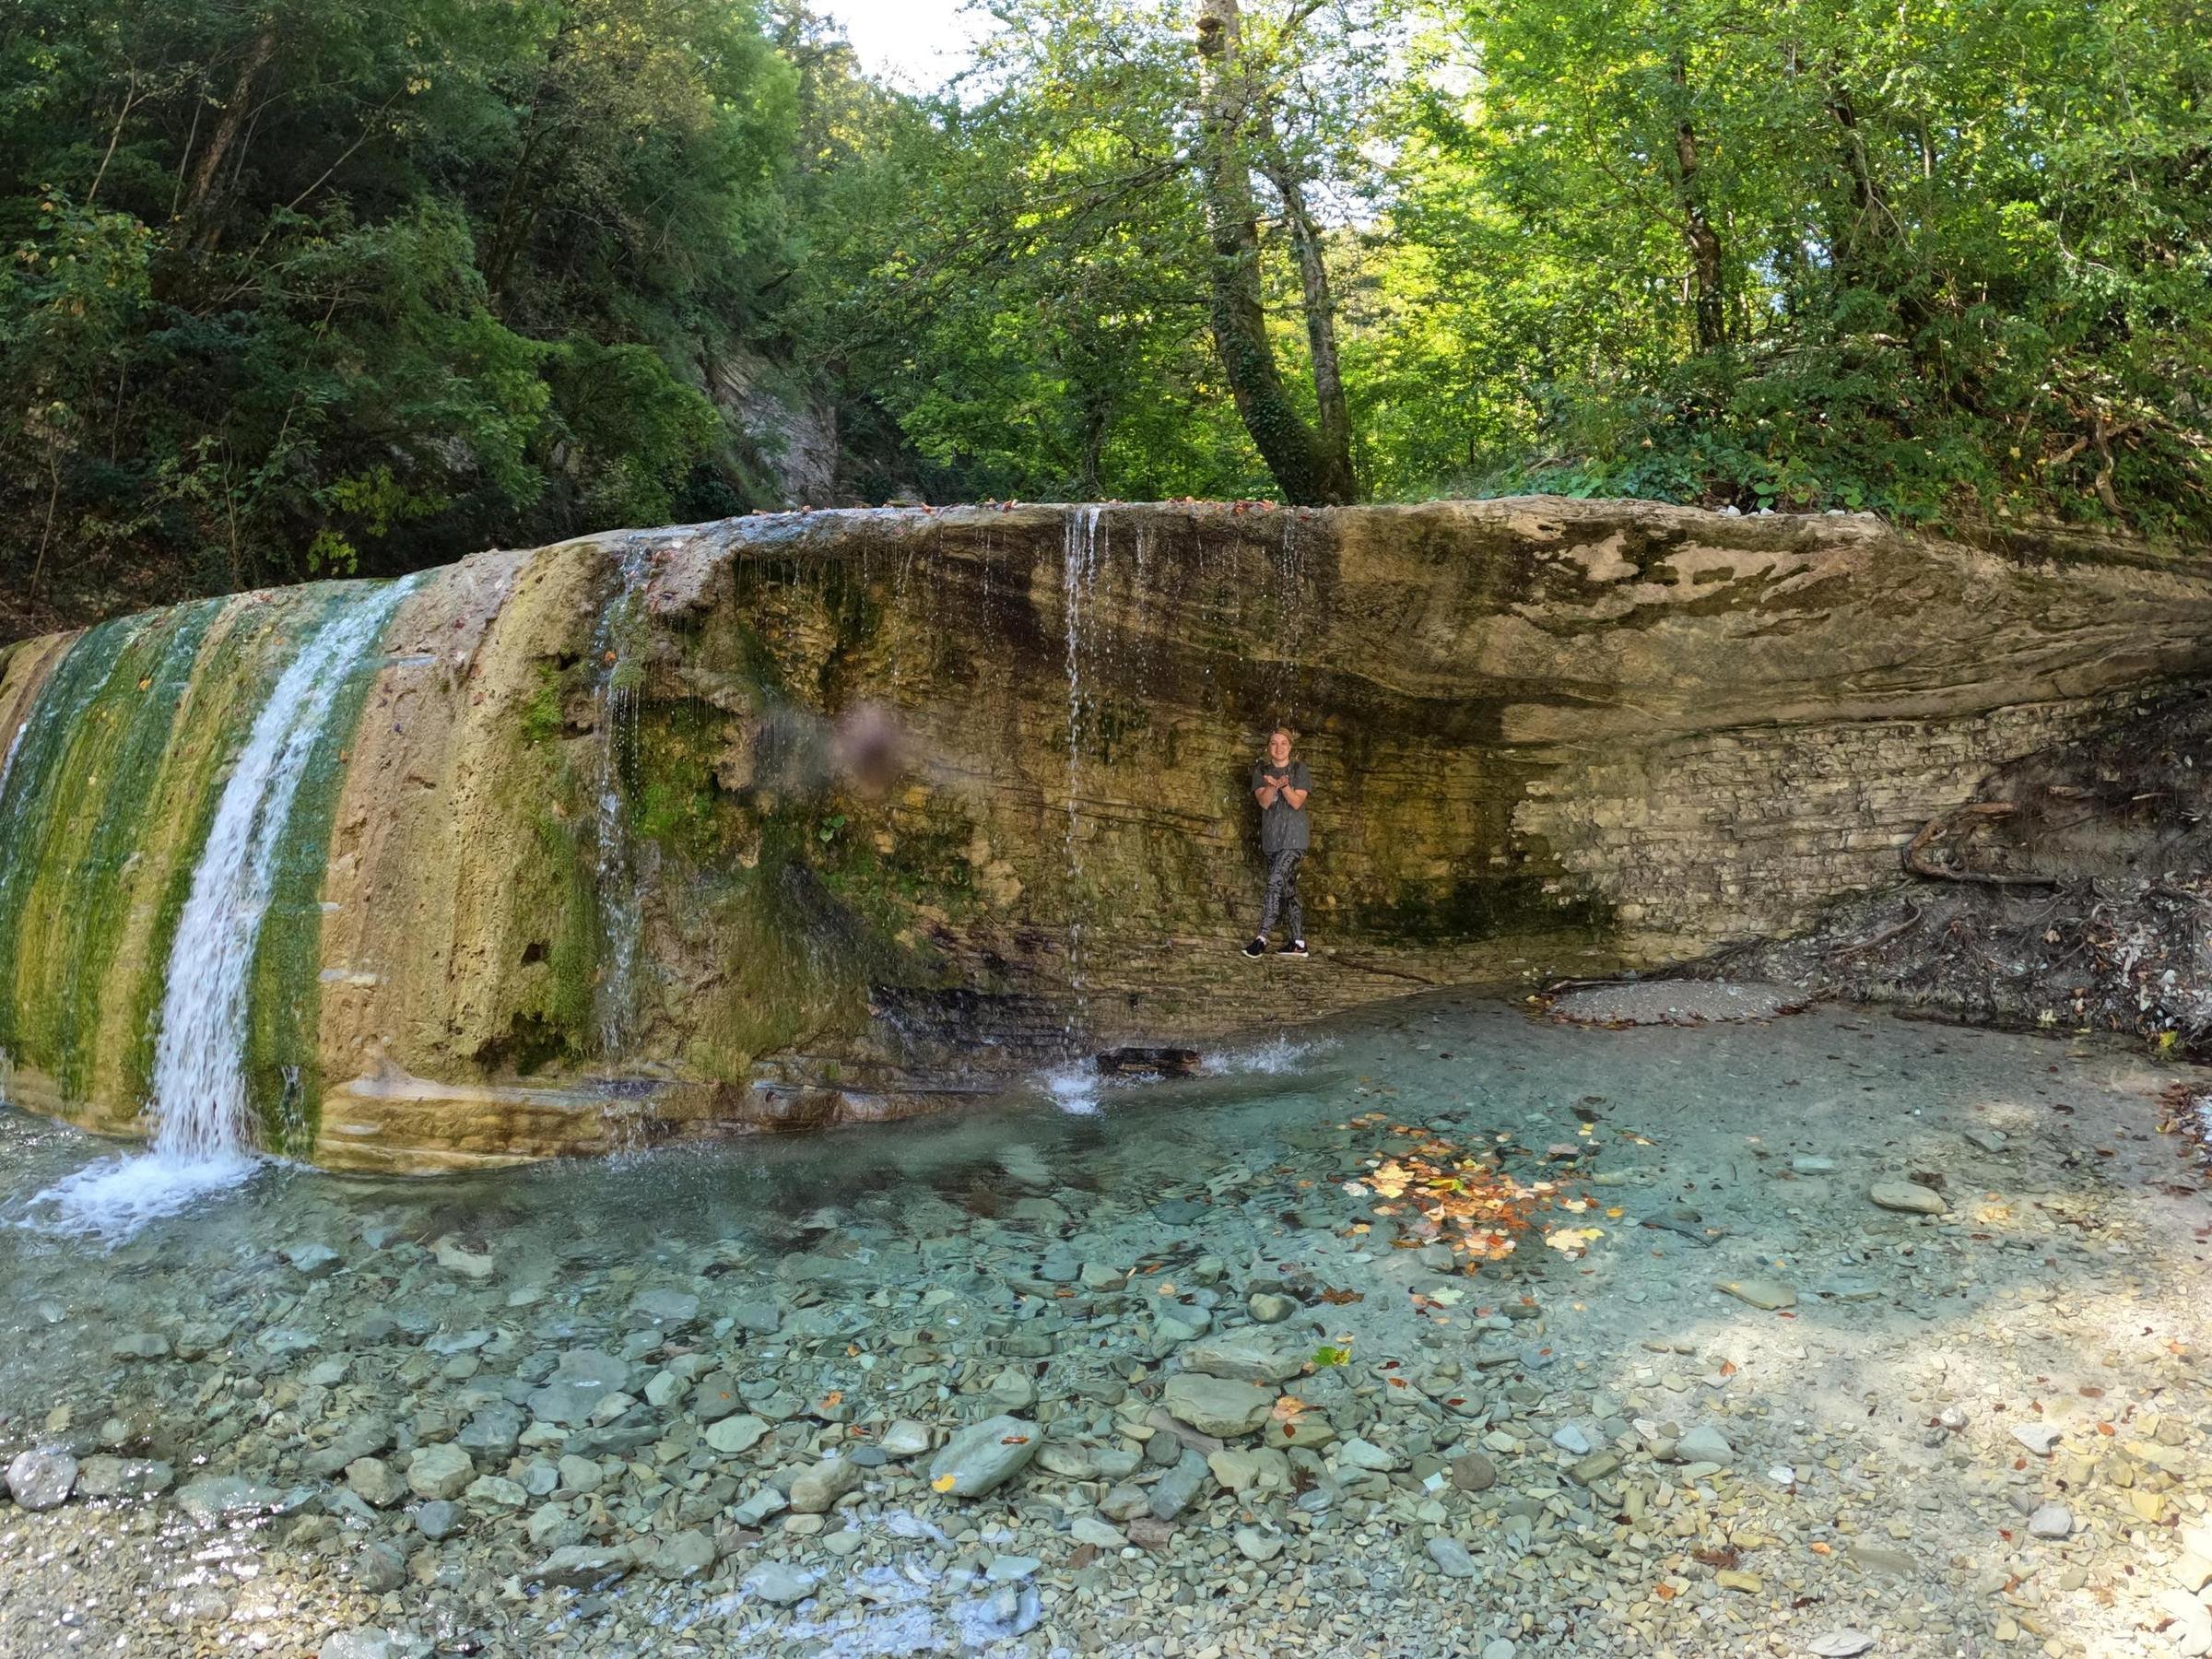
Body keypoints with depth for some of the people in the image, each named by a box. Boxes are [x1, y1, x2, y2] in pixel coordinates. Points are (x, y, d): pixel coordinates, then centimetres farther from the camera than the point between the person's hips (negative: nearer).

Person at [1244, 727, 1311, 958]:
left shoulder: (1299, 769, 2)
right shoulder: (1261, 771, 10)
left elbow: (1297, 802, -8)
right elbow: (1264, 802, -3)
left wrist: (1284, 786, -26)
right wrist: (1273, 785, -23)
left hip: (1294, 835, -5)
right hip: (1271, 836, 5)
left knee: (1276, 881, -18)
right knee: (1287, 887, 7)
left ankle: (1262, 937, -22)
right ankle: (1298, 942, 11)